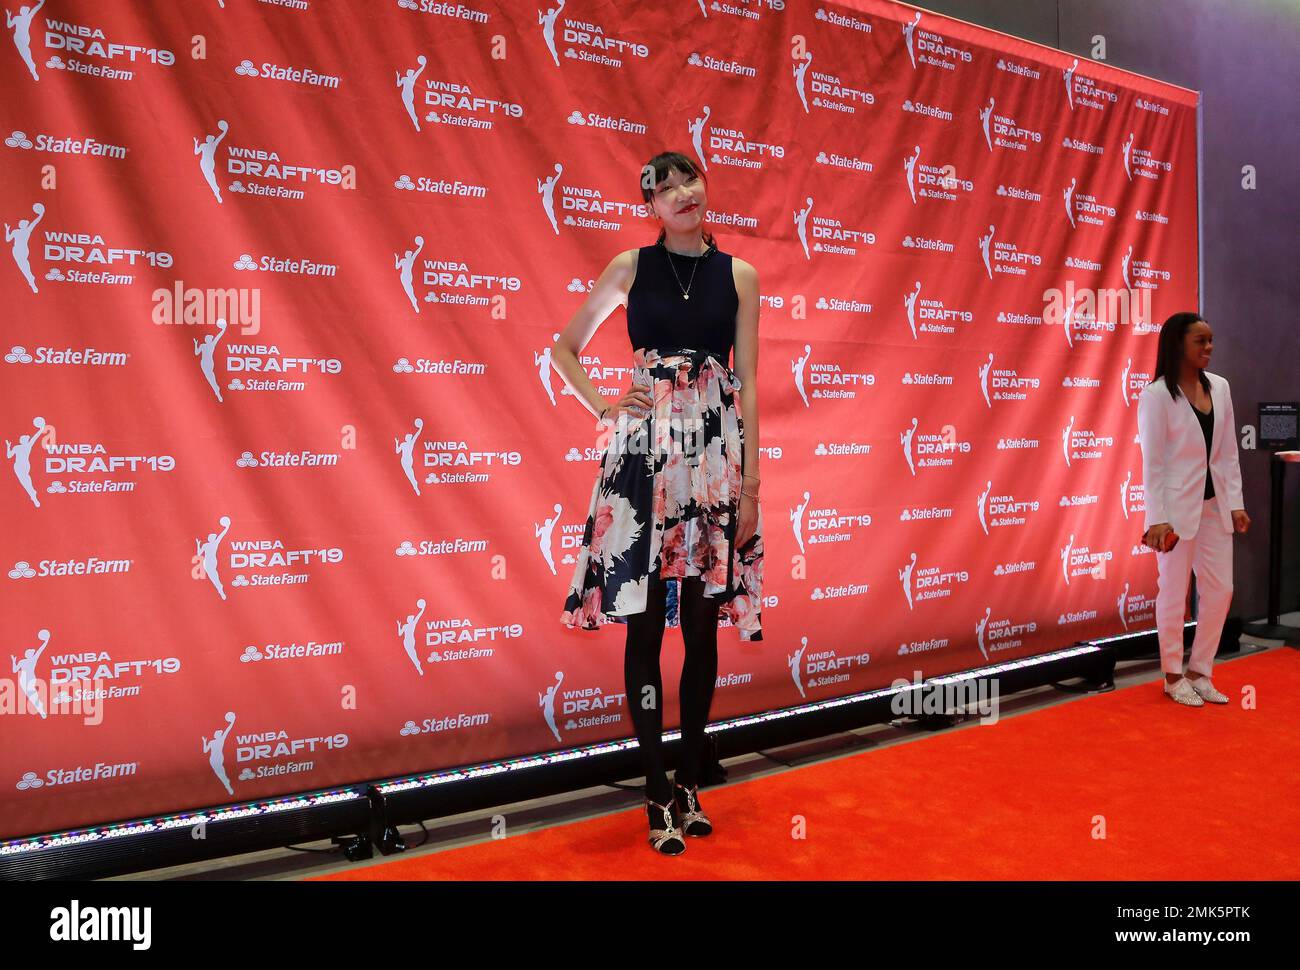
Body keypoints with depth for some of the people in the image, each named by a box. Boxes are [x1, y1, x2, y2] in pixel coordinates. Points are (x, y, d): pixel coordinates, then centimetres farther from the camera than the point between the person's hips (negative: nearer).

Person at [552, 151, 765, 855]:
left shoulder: (739, 275, 7)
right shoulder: (630, 267, 5)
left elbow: (748, 382, 4)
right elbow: (564, 350, 14)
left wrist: (750, 483, -2)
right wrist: (603, 408, 0)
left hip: (717, 451, 1)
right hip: (644, 449, -1)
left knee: (702, 623, 6)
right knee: (645, 623, -1)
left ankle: (690, 782, 20)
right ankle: (657, 791, 10)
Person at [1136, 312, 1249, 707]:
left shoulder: (1220, 387, 5)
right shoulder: (1156, 395, -12)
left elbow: (1229, 452, 8)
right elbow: (1152, 462, -13)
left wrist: (1236, 503, 3)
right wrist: (1157, 519, -16)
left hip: (1215, 504, 6)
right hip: (1178, 506, -6)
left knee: (1220, 589, 9)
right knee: (1174, 593, 5)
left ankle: (1199, 671, 24)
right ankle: (1173, 676, 20)